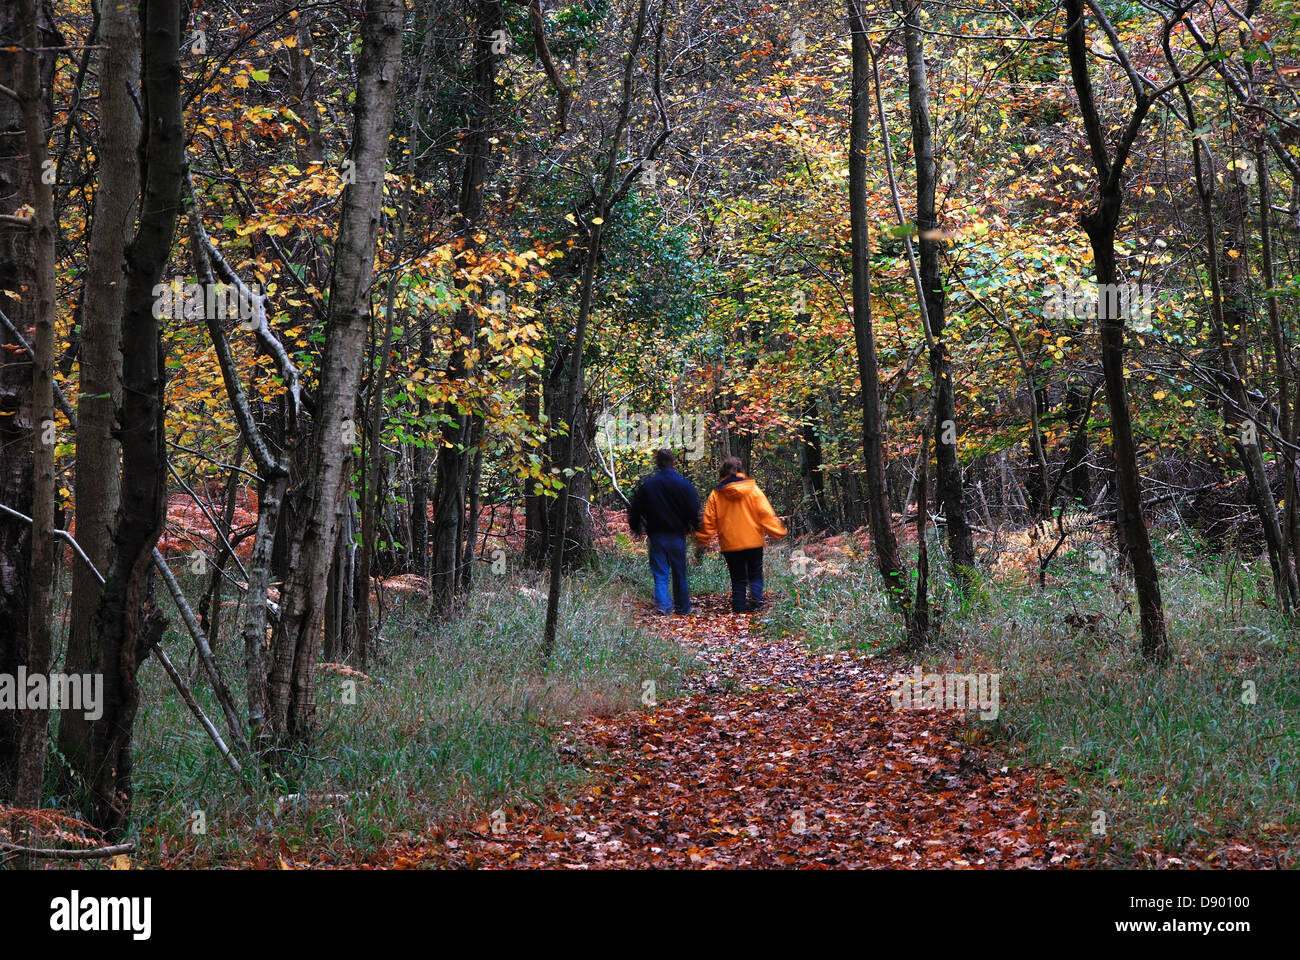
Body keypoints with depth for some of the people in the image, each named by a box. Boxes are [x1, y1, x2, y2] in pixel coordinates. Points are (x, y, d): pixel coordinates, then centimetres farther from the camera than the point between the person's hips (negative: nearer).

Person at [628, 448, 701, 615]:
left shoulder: (647, 484, -2)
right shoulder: (684, 484, -4)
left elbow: (635, 510, 3)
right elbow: (694, 511, -3)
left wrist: (637, 529, 18)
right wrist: (692, 527, 15)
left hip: (656, 536, 0)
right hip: (677, 536, 0)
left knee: (660, 573, -1)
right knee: (679, 573, 13)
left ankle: (663, 602, -24)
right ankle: (683, 607, 21)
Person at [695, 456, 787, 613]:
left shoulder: (716, 494, 0)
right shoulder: (752, 489, -2)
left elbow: (708, 521, 2)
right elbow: (765, 513, -5)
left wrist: (701, 542, 10)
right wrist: (778, 531, 1)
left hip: (730, 544, 0)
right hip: (753, 541, 0)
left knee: (738, 579, 8)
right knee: (755, 575, 11)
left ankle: (739, 609, 1)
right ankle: (756, 597, -15)